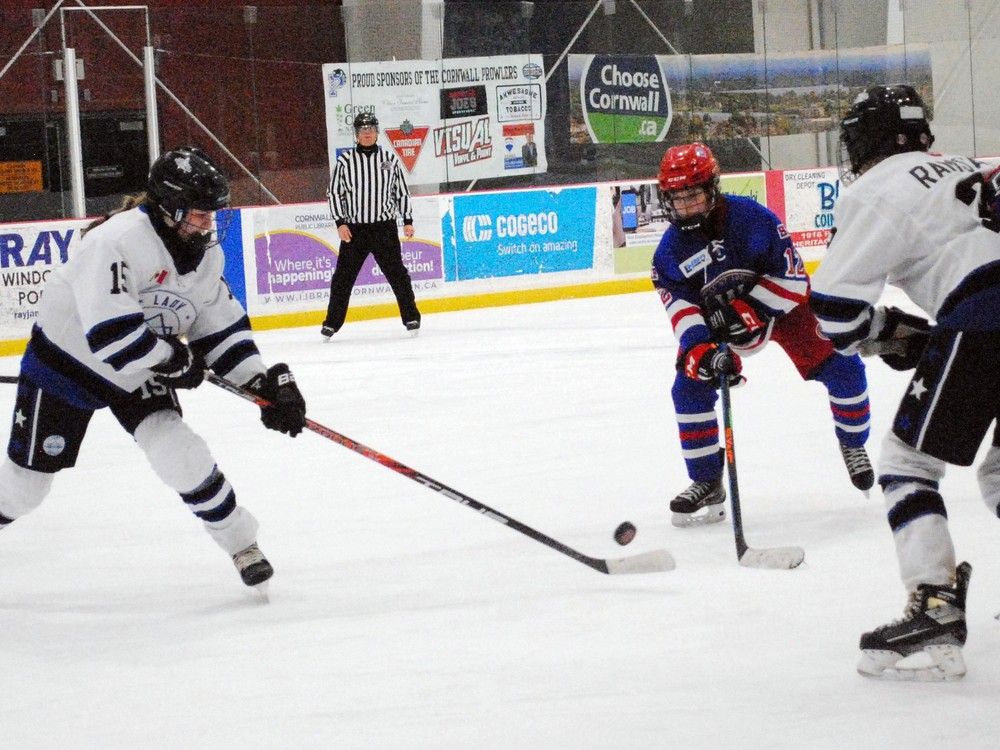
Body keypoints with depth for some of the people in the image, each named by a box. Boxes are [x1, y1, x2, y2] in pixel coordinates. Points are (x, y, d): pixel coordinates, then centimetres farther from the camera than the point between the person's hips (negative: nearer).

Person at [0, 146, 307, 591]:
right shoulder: (115, 242, -33)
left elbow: (222, 325, 2)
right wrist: (174, 359, -25)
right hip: (67, 363, -5)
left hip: (140, 373, 5)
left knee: (179, 453, -13)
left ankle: (240, 542, 0)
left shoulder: (205, 254, -7)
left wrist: (265, 381, -8)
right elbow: (109, 333, -39)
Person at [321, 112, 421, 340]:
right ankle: (332, 323, 9)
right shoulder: (345, 161, 0)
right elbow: (334, 193, 2)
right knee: (343, 276, 1)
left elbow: (401, 191, 11)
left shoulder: (389, 159, 5)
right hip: (353, 229, 0)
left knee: (397, 273, 0)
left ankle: (411, 317, 9)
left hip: (385, 227, 0)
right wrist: (340, 223, -7)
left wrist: (408, 221, 6)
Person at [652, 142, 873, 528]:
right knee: (690, 387, -14)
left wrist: (749, 311, -33)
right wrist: (703, 351, -40)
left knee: (843, 369, -11)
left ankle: (852, 444, 18)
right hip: (718, 321, 2)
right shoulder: (670, 250, -18)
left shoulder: (752, 218, -29)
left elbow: (791, 277, -25)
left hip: (783, 303, -2)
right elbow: (684, 313, -21)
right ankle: (706, 483, -3)